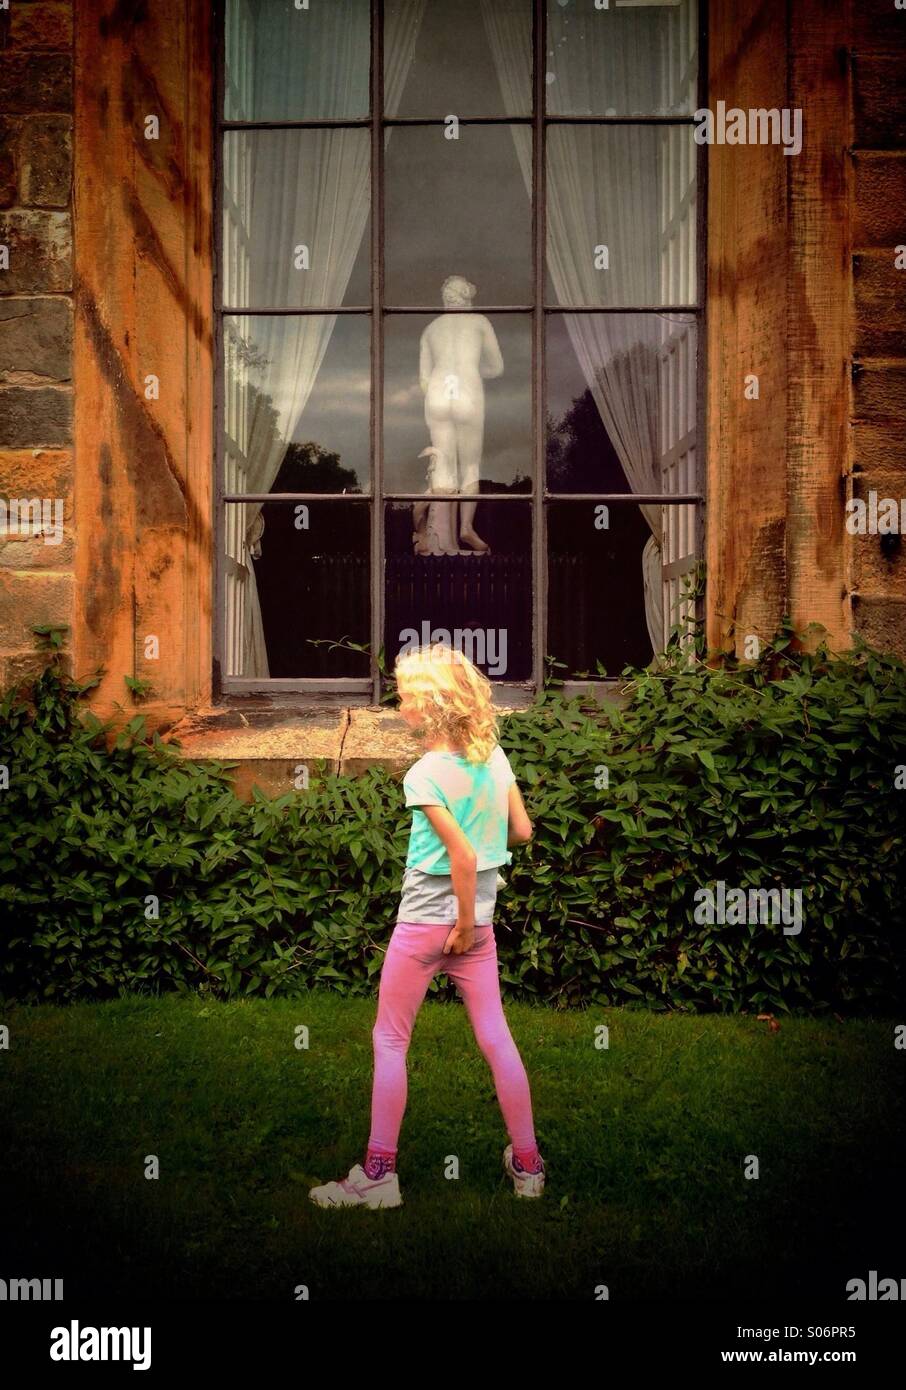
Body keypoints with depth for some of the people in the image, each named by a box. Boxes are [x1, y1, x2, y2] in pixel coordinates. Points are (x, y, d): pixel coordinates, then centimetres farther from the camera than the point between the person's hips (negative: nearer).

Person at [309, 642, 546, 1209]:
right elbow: (522, 830, 8)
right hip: (479, 918, 6)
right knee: (496, 1038, 11)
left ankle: (379, 1174, 9)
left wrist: (464, 922, -14)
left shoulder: (424, 775, -19)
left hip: (426, 921, -6)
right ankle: (528, 1164, 19)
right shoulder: (494, 755, 0)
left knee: (390, 1039, 6)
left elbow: (463, 856, -25)